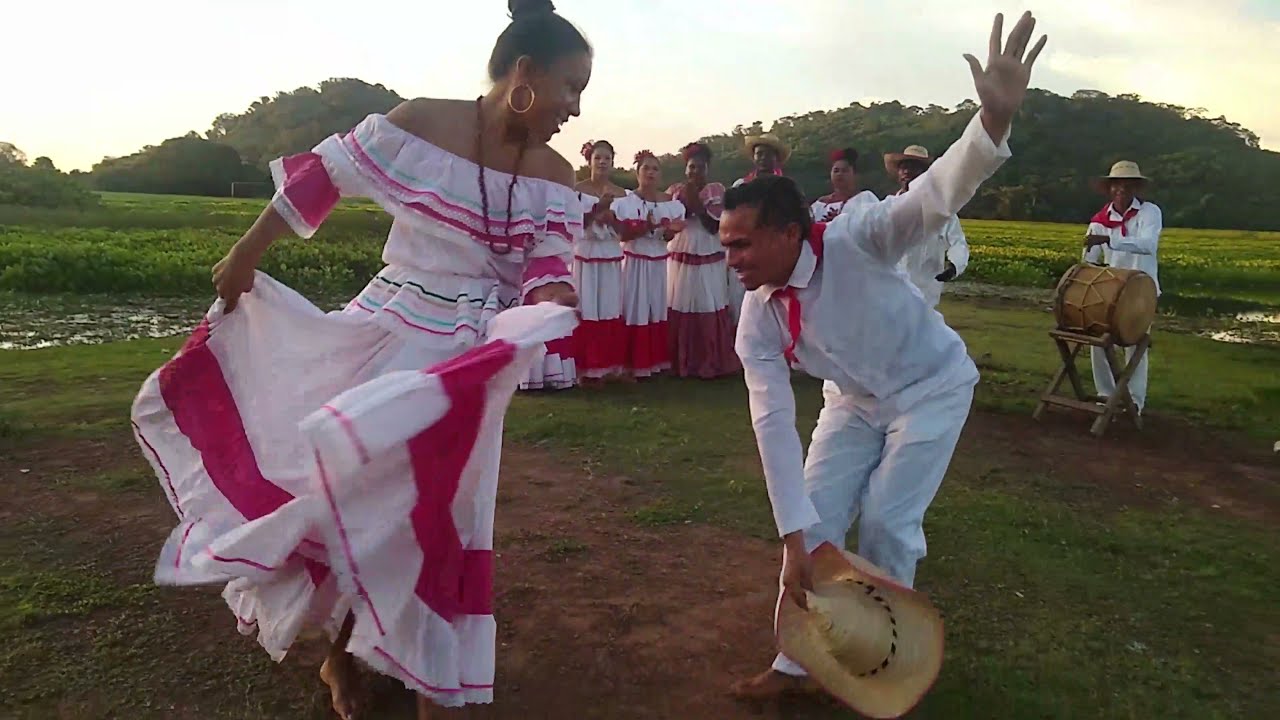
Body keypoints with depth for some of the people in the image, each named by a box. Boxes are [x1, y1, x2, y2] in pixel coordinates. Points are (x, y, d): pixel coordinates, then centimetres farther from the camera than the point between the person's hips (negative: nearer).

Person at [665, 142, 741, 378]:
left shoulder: (716, 190, 2)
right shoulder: (675, 190, 8)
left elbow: (715, 226, -6)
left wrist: (696, 203, -14)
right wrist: (683, 204, -11)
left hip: (708, 261, -1)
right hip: (679, 259, 2)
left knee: (708, 311, -5)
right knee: (678, 311, -3)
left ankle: (710, 362, 5)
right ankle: (680, 363, 7)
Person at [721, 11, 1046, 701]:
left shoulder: (853, 240, -32)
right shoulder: (757, 322, -19)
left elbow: (936, 196, -46)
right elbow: (773, 424, -21)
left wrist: (995, 116, -67)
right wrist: (794, 538, -23)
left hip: (932, 387, -4)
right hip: (855, 399, 4)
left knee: (887, 523, -6)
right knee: (816, 520, 0)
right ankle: (796, 662, 18)